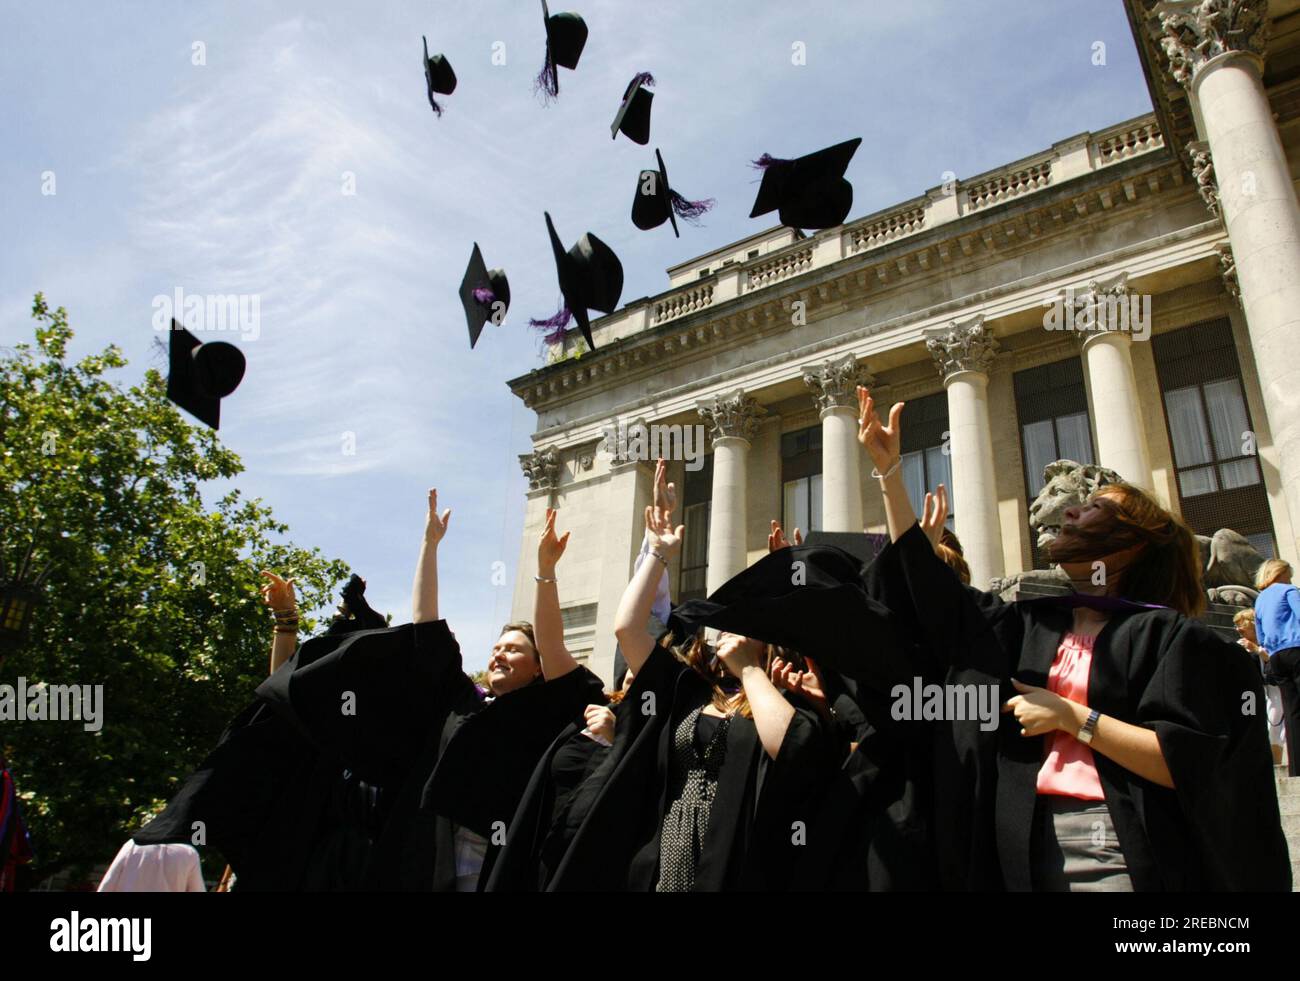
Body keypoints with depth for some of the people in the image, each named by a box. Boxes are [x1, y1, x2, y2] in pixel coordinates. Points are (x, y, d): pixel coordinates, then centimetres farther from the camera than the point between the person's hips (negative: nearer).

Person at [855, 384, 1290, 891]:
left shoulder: (1165, 634, -5)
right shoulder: (1032, 623, 9)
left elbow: (1190, 763, -13)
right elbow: (930, 585, 6)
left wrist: (1071, 718, -15)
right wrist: (888, 468, 3)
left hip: (1125, 854, -5)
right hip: (1032, 848, 5)